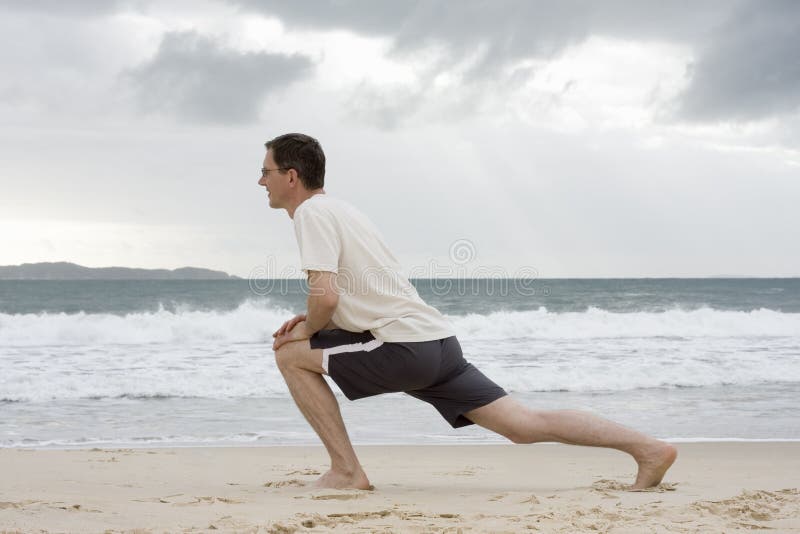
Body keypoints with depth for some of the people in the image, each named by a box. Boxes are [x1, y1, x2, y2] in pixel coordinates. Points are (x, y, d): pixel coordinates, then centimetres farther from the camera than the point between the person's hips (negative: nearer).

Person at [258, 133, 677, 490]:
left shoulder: (311, 212, -6)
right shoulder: (337, 210, 24)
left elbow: (326, 296, -18)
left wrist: (306, 331, 1)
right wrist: (314, 321, 20)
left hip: (405, 348, -9)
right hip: (437, 343, 9)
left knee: (291, 356, 1)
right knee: (525, 425, 5)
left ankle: (346, 471, 0)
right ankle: (648, 448, 0)